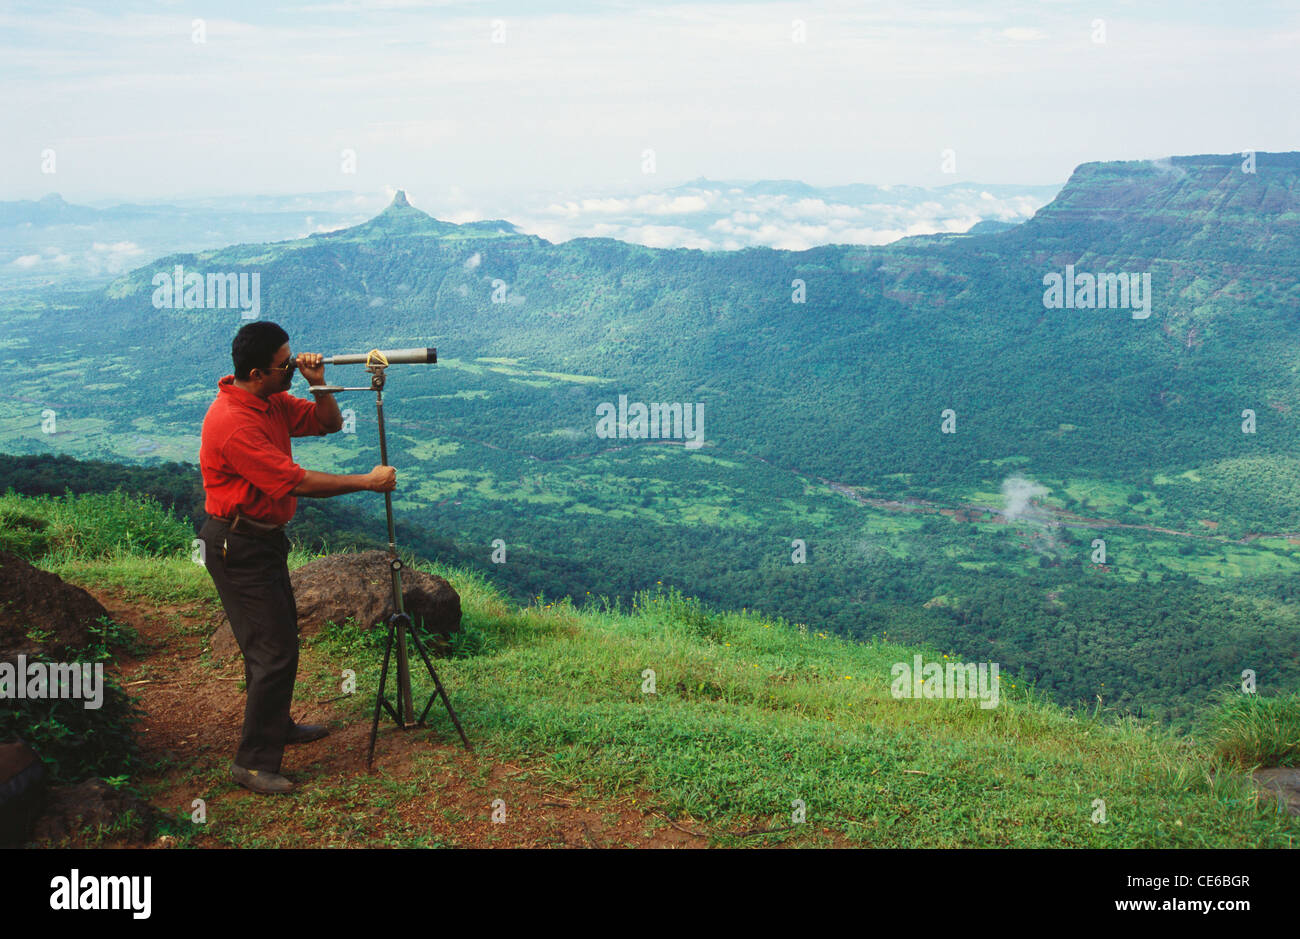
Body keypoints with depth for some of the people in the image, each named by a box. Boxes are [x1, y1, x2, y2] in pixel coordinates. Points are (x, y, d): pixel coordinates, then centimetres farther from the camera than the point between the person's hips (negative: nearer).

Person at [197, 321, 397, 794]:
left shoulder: (272, 400, 3)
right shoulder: (233, 423, -27)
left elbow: (328, 424, 13)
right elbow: (299, 482, -27)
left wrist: (320, 385, -7)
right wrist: (367, 482, -19)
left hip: (263, 538, 10)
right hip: (238, 547, -10)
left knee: (277, 635, 22)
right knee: (275, 649, -9)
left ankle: (275, 725, 40)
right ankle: (253, 763, -1)